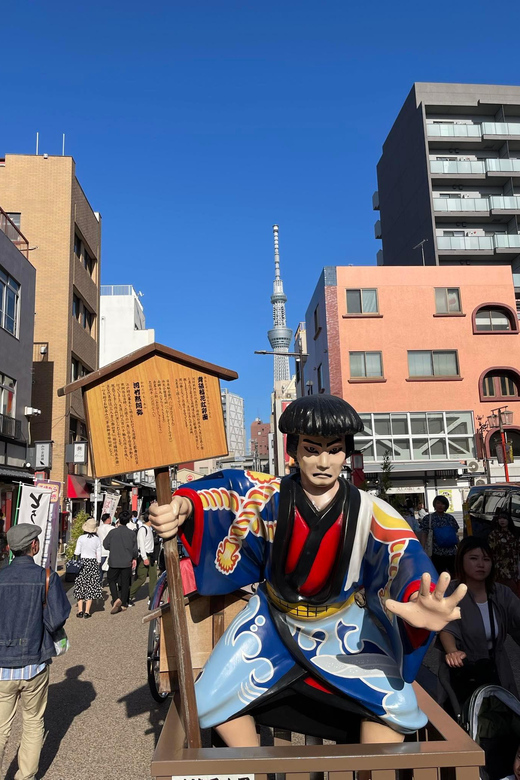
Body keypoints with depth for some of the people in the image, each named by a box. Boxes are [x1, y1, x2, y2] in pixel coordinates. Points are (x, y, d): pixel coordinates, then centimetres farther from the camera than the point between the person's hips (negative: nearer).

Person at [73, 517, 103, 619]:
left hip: (82, 562, -1)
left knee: (80, 586, 8)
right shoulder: (97, 539, -2)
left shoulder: (81, 538, -7)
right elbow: (99, 555, 2)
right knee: (91, 586, 5)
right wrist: (97, 564, 16)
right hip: (93, 563, 1)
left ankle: (80, 610, 3)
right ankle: (87, 611, 3)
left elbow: (77, 553, -4)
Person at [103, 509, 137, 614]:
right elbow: (134, 549, 0)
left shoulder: (113, 532, -10)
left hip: (114, 562, -1)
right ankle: (123, 604, 17)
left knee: (111, 580, 15)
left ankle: (116, 599, -4)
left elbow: (106, 545, 0)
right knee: (125, 583, 12)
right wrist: (133, 558, 19)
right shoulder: (132, 533, -7)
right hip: (127, 562, 1)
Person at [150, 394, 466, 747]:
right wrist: (184, 504, -53)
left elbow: (405, 553, -36)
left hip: (345, 626, -1)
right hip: (274, 619, 1)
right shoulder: (270, 495, -19)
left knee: (395, 705, -17)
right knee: (212, 700, -2)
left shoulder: (369, 511, -23)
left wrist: (418, 597, -60)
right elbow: (227, 488, -30)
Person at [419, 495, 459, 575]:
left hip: (452, 553, 3)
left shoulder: (450, 518, 10)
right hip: (436, 554, -3)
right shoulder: (428, 518, 1)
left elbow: (455, 535, 14)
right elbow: (423, 535, -2)